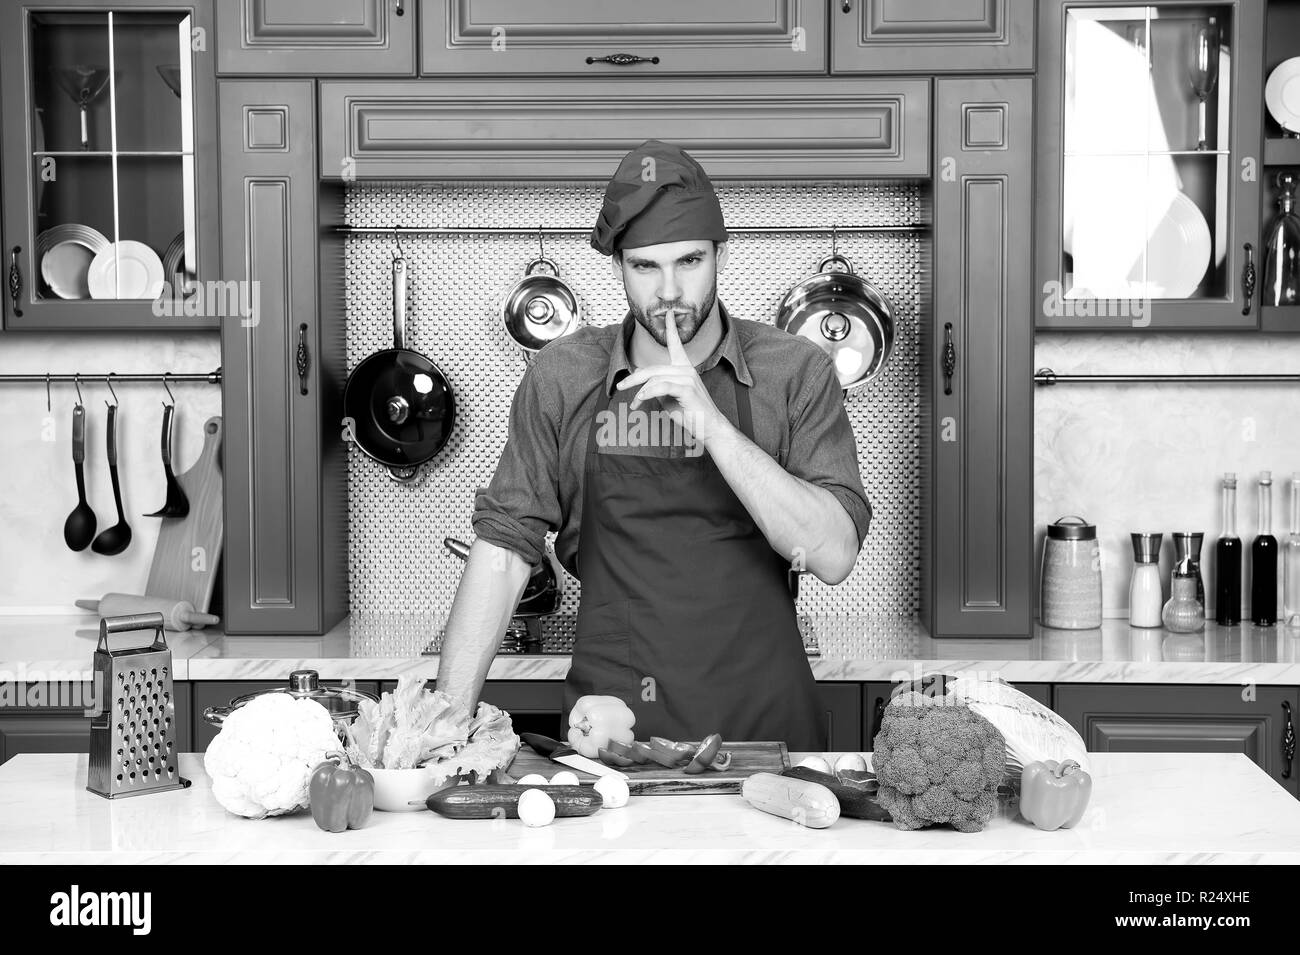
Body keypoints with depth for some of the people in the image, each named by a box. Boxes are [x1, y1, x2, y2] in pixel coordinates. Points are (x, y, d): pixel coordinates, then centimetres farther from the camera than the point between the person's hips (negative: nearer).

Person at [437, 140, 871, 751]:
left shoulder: (795, 373, -1)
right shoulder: (561, 378, 4)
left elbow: (833, 555, -9)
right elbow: (504, 544, 5)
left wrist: (714, 426, -19)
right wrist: (447, 722, -2)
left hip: (764, 723, -1)